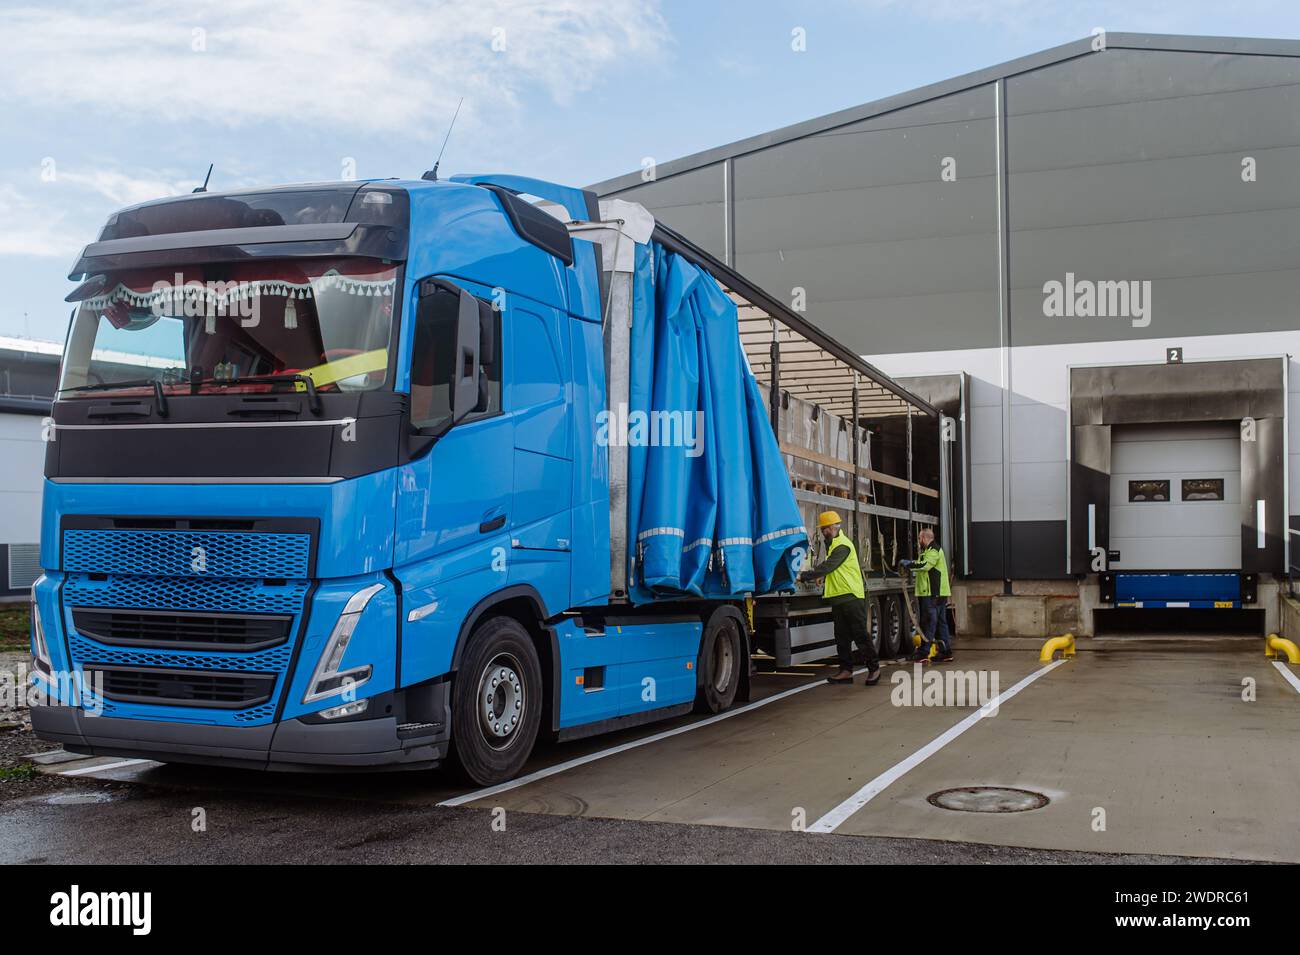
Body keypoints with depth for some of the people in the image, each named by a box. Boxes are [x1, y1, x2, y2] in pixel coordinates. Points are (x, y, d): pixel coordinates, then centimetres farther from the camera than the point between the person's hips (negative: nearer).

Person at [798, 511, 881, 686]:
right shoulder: (833, 544, 17)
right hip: (838, 597, 10)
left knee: (860, 635, -5)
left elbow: (827, 567, -22)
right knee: (842, 637, 8)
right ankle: (846, 671, 11)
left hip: (851, 597, -10)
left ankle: (874, 668, 3)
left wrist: (803, 576, -21)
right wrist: (818, 573, 8)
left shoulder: (842, 546, -16)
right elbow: (827, 565, 27)